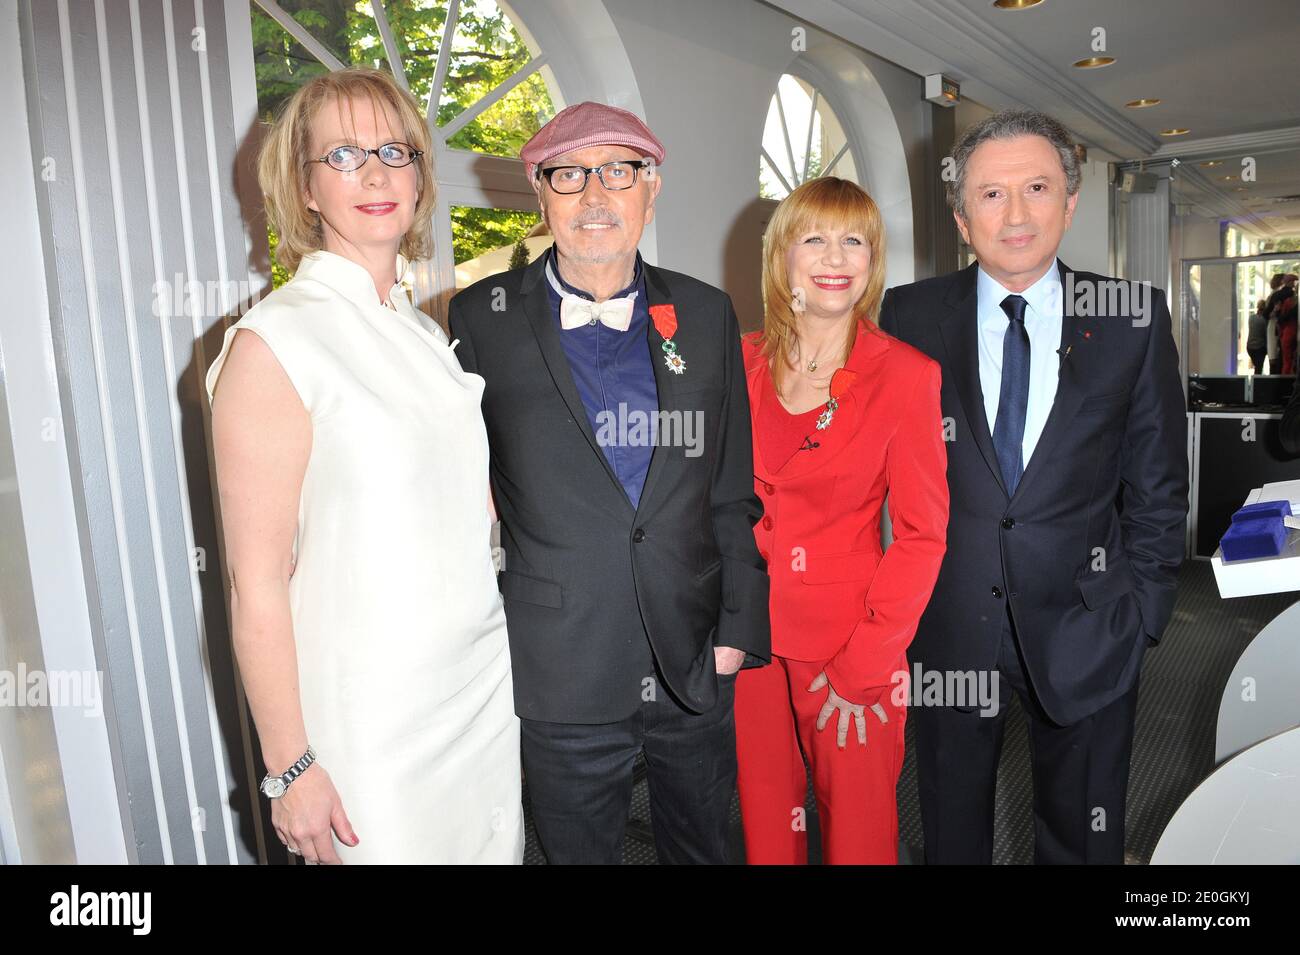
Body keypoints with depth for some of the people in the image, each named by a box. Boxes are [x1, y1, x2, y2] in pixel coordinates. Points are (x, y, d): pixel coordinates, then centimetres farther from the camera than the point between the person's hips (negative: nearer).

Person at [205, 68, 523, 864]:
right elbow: (257, 585, -13)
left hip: (486, 687, 6)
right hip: (373, 710, -6)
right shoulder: (274, 344, -13)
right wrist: (291, 770, -12)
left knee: (493, 843, 17)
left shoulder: (429, 333, 8)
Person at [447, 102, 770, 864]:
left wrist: (739, 627, 1)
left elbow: (734, 492, 4)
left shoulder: (706, 314, 2)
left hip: (698, 663, 3)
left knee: (702, 844, 23)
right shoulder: (483, 318, -5)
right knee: (579, 850, 17)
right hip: (564, 680, -2)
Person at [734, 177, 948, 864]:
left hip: (851, 642, -2)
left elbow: (921, 535, -7)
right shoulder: (741, 363, 2)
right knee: (763, 825, 16)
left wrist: (863, 665, -12)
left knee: (857, 832, 11)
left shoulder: (906, 375, -7)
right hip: (744, 634, 3)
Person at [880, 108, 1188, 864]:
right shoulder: (910, 316, -3)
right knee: (952, 834, 18)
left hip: (1083, 629, 1)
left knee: (1083, 838, 20)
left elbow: (1158, 487, 2)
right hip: (947, 626, 0)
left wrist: (1142, 614, -1)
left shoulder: (1136, 320, -3)